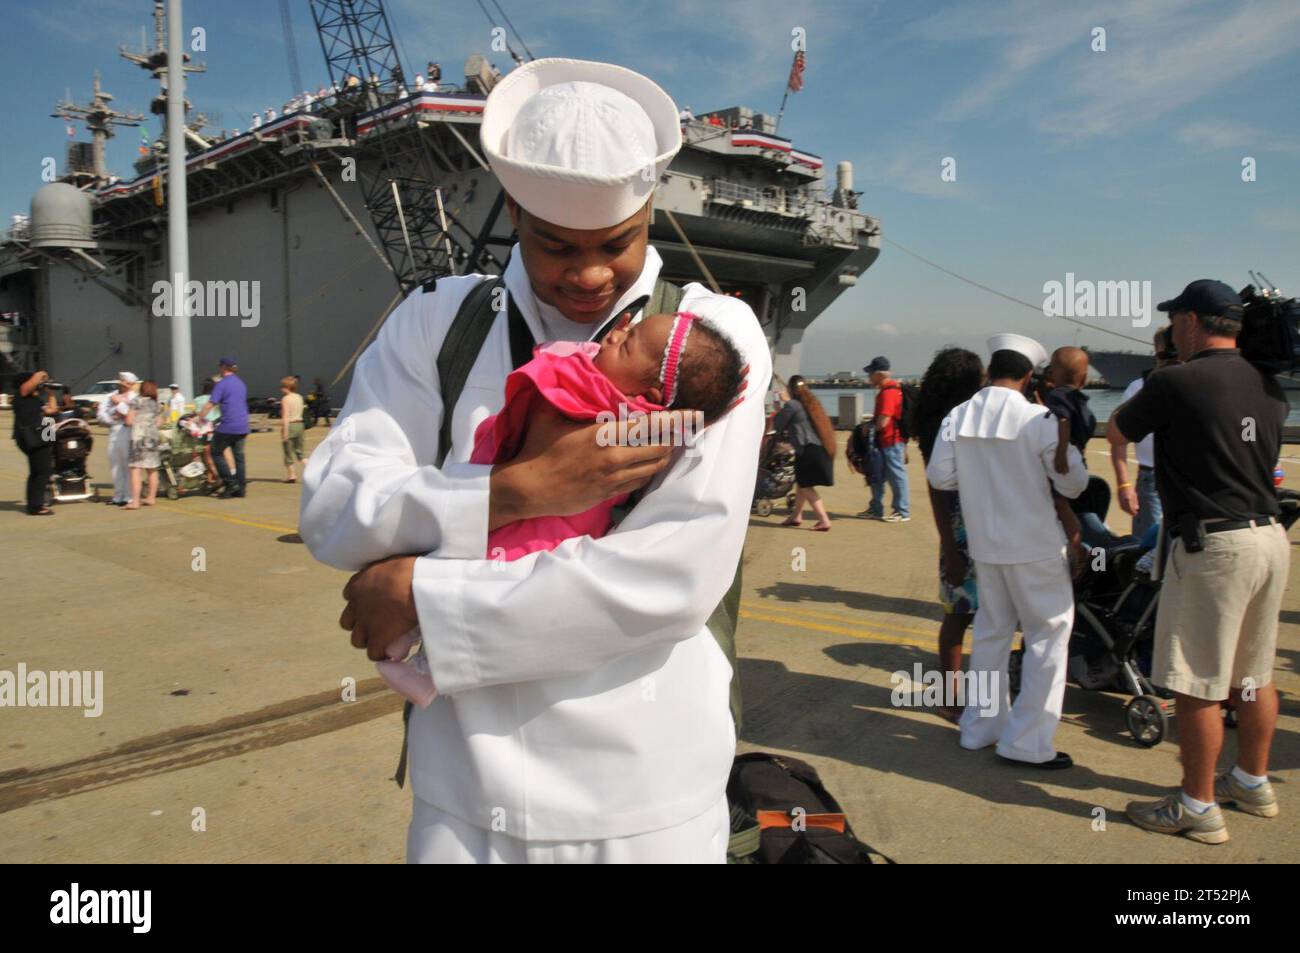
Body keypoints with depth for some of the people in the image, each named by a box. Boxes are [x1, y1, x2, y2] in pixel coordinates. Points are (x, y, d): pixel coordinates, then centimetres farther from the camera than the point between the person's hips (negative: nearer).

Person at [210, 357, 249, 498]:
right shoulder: (241, 383, 16)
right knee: (239, 456, 10)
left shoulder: (221, 384, -8)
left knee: (217, 452, 6)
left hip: (228, 426, -7)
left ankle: (230, 483, -3)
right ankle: (240, 489, 10)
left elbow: (211, 403, -14)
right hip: (242, 427, 7)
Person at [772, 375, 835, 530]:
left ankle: (824, 521, -10)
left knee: (806, 487, -2)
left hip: (809, 449, -8)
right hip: (823, 449, 8)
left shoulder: (792, 405, -7)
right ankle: (797, 516, 31)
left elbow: (777, 424, 1)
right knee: (801, 482, 21)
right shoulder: (811, 402, 17)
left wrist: (781, 434, 21)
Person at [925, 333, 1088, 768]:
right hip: (1035, 547, -5)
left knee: (990, 631, 19)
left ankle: (980, 724, 28)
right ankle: (1027, 741, 7)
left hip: (984, 544, 5)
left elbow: (939, 476, 0)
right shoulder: (1039, 420, -15)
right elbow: (1073, 485, -10)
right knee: (1048, 635, 6)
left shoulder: (957, 417, -4)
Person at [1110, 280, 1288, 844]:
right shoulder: (1269, 388, 9)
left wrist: (1150, 388, 23)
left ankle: (1198, 808, 11)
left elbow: (1116, 433, 3)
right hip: (1271, 537, 8)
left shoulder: (1175, 384, -12)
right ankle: (1253, 783, 35)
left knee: (1197, 685, 2)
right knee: (1253, 675, 20)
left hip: (1213, 546, -8)